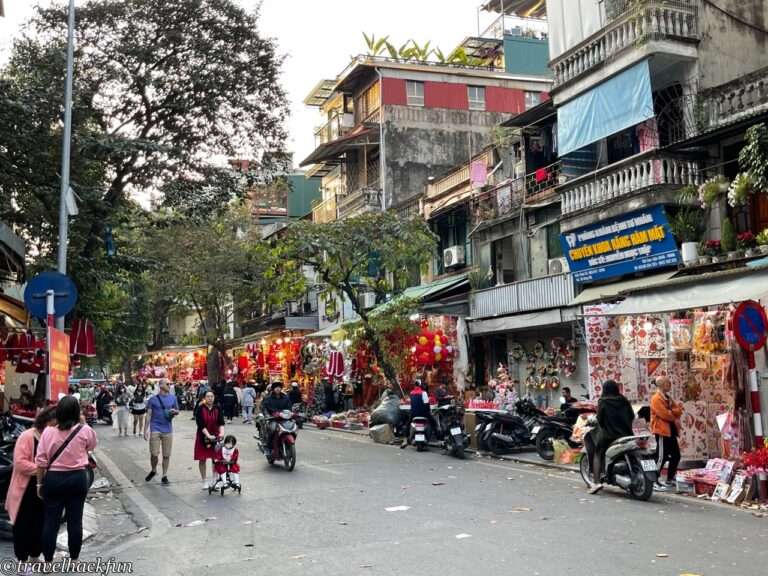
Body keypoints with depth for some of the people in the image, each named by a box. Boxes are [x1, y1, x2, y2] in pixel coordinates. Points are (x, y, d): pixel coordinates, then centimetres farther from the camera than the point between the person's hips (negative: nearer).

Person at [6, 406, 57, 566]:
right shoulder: (27, 436, -13)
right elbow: (20, 463, -20)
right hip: (26, 491, -5)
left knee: (40, 525, 14)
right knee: (23, 526, 5)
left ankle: (34, 556, 29)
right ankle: (21, 559, 17)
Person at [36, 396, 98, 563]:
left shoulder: (48, 431, -7)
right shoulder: (85, 431, -7)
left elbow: (41, 461, -5)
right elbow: (92, 446, 14)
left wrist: (40, 483, 5)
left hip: (53, 479, 0)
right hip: (77, 478, 0)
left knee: (51, 521, 9)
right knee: (75, 520, 10)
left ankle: (48, 562, 17)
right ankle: (74, 559, 21)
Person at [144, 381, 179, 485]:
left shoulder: (173, 398, 7)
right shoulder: (153, 399, -1)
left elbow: (177, 411, 17)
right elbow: (148, 415, 1)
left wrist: (174, 411, -8)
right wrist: (146, 430, -4)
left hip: (167, 430, 2)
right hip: (155, 429, -2)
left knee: (166, 455, 5)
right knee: (154, 454, -6)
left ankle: (164, 476, 19)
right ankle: (153, 470, 22)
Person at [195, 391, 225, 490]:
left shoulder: (217, 409, -4)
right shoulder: (201, 409, -10)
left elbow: (221, 422, -10)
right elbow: (201, 424, -17)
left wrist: (221, 432, -28)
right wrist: (208, 435, -28)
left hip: (215, 436, 1)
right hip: (203, 436, -1)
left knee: (215, 458, 2)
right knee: (202, 459, 4)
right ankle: (204, 481, 16)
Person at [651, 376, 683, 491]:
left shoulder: (668, 398, 17)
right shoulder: (656, 399, -13)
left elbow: (678, 412, 11)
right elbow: (665, 414, -21)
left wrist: (676, 409, -12)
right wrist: (675, 411, -5)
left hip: (670, 431, 10)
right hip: (662, 431, -9)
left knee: (676, 455, 12)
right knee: (661, 457, -9)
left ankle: (670, 480, 23)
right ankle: (654, 481, -4)